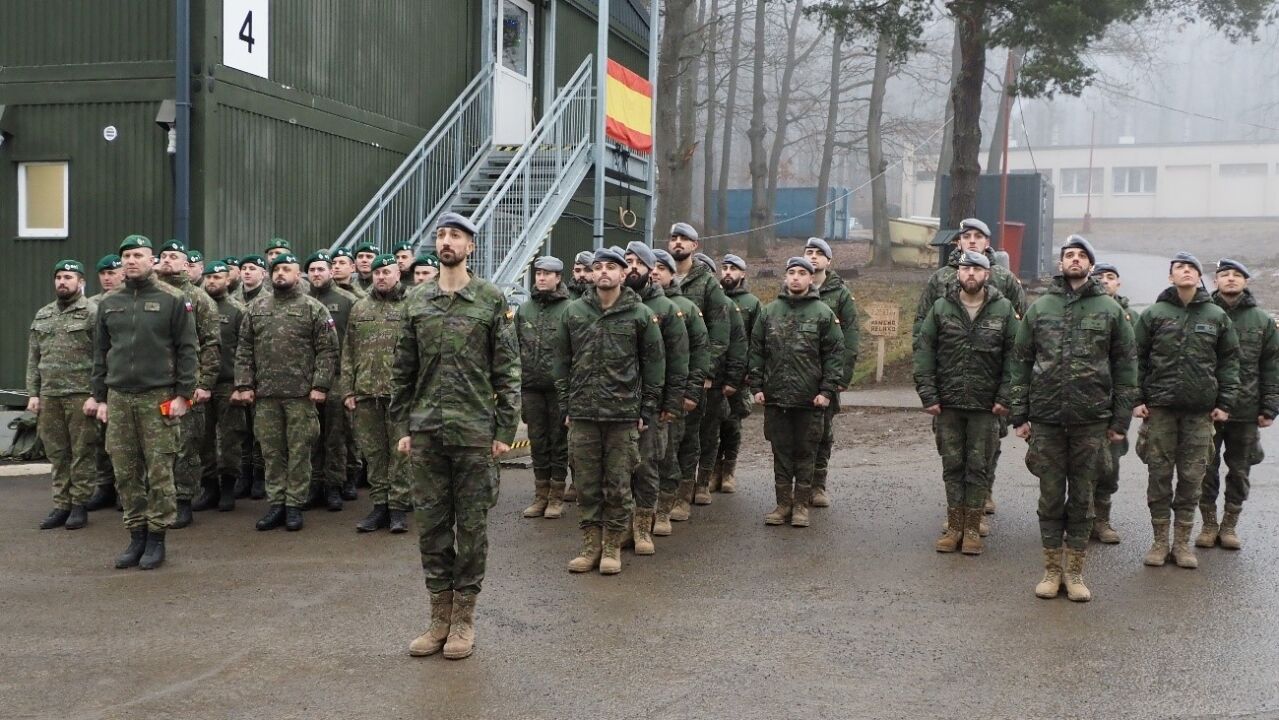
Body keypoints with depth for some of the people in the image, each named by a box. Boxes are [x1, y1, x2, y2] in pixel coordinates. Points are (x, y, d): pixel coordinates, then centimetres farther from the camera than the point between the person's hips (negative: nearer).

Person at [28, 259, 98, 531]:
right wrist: (33, 393, 9)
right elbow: (33, 358, 17)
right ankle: (61, 505, 16)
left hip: (80, 395, -6)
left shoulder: (93, 313, -4)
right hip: (49, 396, 6)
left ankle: (79, 505, 7)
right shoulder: (42, 315, 16)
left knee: (81, 452, 0)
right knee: (57, 454, 9)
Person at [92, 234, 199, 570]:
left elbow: (187, 350, -3)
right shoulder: (108, 303, 12)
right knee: (125, 473, 7)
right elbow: (100, 353, 15)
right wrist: (100, 397, 10)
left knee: (159, 472, -1)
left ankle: (156, 539, 8)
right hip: (118, 398, 4)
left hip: (158, 398, -4)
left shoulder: (173, 300, -1)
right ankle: (136, 536, 16)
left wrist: (183, 394, -9)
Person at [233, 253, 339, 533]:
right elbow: (244, 351, 12)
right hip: (265, 395, 4)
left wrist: (320, 386, -12)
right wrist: (244, 385, 2)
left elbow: (327, 351, -4)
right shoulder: (256, 309, 13)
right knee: (272, 452, 8)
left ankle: (294, 505, 9)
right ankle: (276, 504, 15)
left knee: (299, 452, 2)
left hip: (301, 394, -4)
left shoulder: (314, 309, 1)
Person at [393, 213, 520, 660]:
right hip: (426, 432, 4)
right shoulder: (417, 302, 9)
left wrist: (505, 430, -7)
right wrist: (403, 426, 7)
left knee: (471, 526, 4)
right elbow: (403, 370, 12)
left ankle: (464, 618, 15)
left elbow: (508, 369, -3)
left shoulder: (492, 300, -1)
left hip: (475, 432, -3)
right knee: (431, 524, 8)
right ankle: (440, 616, 20)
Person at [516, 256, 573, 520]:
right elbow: (516, 350, 12)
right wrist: (515, 387, 7)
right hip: (531, 387, 4)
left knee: (559, 441, 5)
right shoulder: (524, 310, 9)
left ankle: (556, 497, 14)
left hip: (559, 386, -4)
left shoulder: (569, 310, -5)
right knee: (537, 443, 10)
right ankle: (541, 495, 19)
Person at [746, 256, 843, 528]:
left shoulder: (823, 313, 1)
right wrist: (756, 386, 3)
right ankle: (783, 503, 17)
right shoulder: (769, 311, 8)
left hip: (810, 399, -2)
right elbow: (757, 350, 11)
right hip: (775, 396, 2)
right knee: (781, 452, 8)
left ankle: (801, 504, 14)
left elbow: (834, 354, -1)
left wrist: (827, 390, -8)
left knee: (805, 453, 5)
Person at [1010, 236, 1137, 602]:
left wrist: (1121, 419, 0)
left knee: (1082, 497, 7)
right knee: (1050, 496, 7)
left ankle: (1075, 572, 17)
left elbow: (1126, 365, 4)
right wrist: (1019, 415, 3)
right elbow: (1021, 362, 8)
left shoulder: (1110, 309, 4)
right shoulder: (1039, 308, 7)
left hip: (1091, 420, -1)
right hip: (1046, 419, 1)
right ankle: (1052, 570, 18)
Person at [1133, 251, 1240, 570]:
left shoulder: (1217, 317, 6)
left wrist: (1225, 402, 2)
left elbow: (1229, 361, 9)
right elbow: (1137, 358, 4)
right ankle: (1160, 541, 14)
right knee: (1159, 475, 3)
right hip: (1160, 408, -1)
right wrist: (1137, 399, -3)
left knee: (1192, 478, 4)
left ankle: (1182, 542, 15)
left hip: (1200, 411, 1)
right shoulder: (1153, 314, 3)